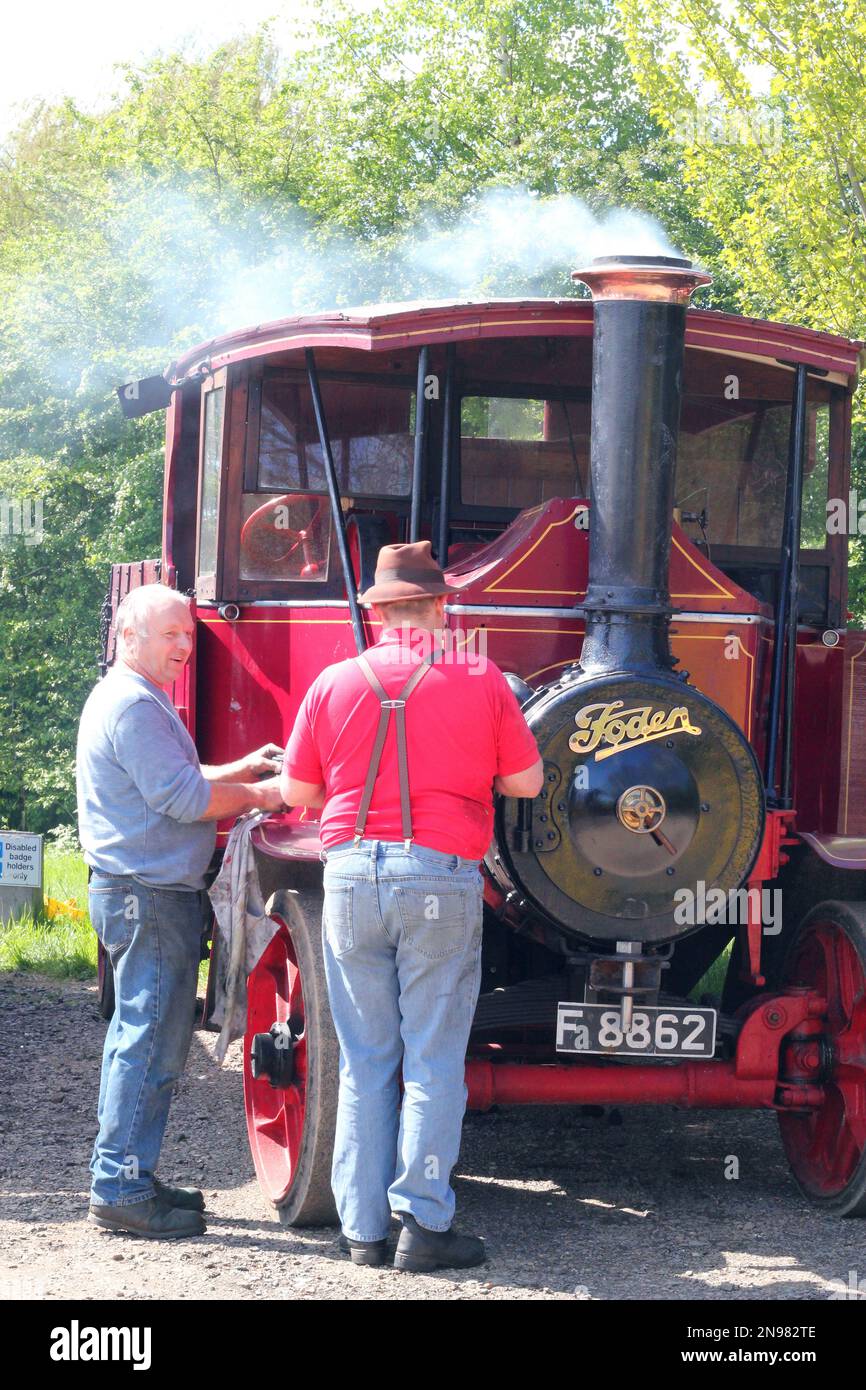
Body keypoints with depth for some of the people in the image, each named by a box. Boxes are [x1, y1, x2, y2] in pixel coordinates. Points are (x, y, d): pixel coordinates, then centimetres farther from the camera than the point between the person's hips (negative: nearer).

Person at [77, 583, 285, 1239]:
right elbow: (183, 799, -20)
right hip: (149, 895, -11)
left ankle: (124, 1181, 21)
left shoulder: (131, 699, 19)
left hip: (151, 893, 11)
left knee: (141, 1039, 15)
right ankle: (122, 1189, -6)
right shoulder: (133, 705, -16)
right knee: (151, 1042, -8)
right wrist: (258, 796, -9)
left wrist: (239, 769, 12)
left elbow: (170, 780, 25)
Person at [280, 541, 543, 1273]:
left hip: (352, 875, 2)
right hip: (442, 880, -2)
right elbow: (527, 781, 4)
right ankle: (423, 1224, 0)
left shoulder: (333, 684, 3)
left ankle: (363, 1227, 10)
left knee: (364, 1062, 8)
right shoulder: (482, 683, -2)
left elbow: (296, 790, 9)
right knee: (433, 1062, 2)